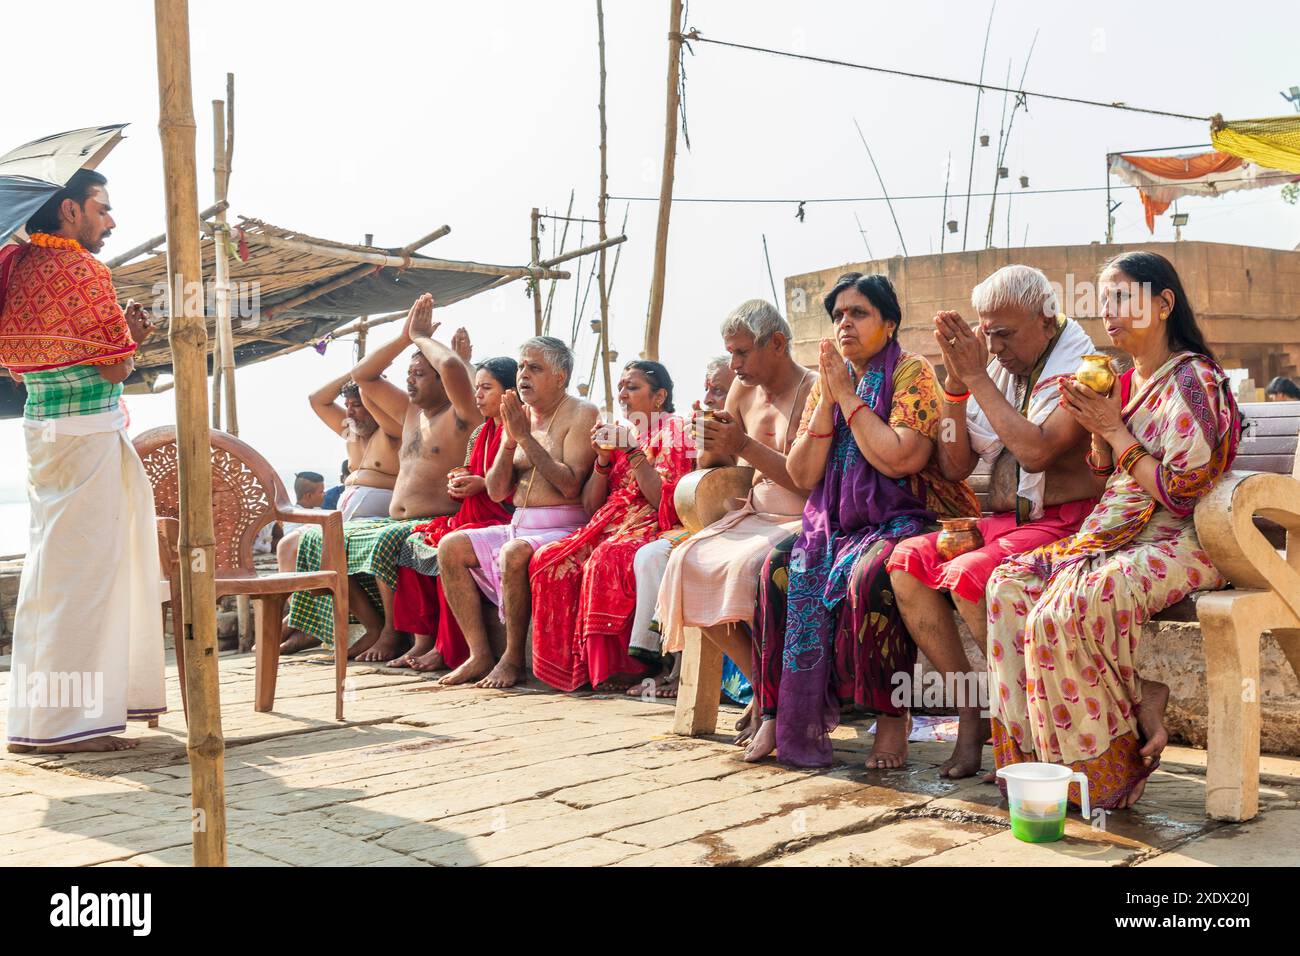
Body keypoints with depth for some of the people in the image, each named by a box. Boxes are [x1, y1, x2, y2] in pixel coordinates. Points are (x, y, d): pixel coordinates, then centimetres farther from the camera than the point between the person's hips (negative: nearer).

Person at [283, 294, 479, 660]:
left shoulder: (460, 417, -4)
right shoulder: (412, 412, 21)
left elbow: (452, 367, -24)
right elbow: (363, 377, 25)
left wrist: (422, 337, -5)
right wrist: (404, 338, 15)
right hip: (396, 522, 9)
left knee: (387, 540, -38)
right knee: (319, 538, -3)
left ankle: (393, 633, -18)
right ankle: (374, 626, -6)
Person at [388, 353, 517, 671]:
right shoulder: (480, 433, 20)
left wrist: (482, 485, -17)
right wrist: (458, 482, 4)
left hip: (503, 519, -9)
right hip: (472, 515, 9)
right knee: (415, 542, -9)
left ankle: (447, 649, -19)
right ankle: (422, 640, -10)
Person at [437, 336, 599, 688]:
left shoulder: (582, 414, -5)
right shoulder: (519, 416, 15)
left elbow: (570, 485, -18)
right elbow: (497, 492, 9)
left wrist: (526, 437, -17)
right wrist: (510, 441, -6)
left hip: (563, 528, -8)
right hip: (518, 526, 8)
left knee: (514, 553, -34)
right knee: (451, 546, -9)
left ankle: (513, 659, -19)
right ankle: (480, 655, -11)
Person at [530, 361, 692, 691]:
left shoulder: (672, 432, 3)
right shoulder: (618, 434, 22)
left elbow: (666, 501, -11)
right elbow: (590, 505, 17)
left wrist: (634, 453, -13)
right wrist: (603, 460, 3)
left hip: (652, 530, -6)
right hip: (608, 527, 6)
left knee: (606, 559, -37)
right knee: (550, 559, -21)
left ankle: (627, 665, -26)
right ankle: (573, 663, -19)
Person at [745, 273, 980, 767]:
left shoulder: (912, 373, -5)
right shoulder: (828, 381, 13)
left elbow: (897, 459, -21)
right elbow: (802, 475, 4)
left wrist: (848, 396, -12)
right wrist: (827, 399, -5)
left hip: (907, 518, -6)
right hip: (840, 521, 6)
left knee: (869, 576, -35)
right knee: (782, 566, -20)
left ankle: (892, 720, -19)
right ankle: (778, 714, -15)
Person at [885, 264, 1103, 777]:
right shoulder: (998, 373, 14)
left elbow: (1035, 451, -24)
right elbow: (955, 467, 10)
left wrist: (976, 377, -17)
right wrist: (956, 381, -1)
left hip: (1063, 524, -7)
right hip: (1001, 523, 7)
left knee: (966, 574, -31)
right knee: (908, 559, -17)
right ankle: (969, 711, -13)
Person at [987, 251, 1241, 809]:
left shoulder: (1192, 379, -11)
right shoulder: (1126, 383, 15)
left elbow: (1180, 492, -18)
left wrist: (1115, 429, -14)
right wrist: (1096, 430, 3)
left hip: (1176, 545, -9)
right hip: (1117, 535, 9)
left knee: (1062, 610, -31)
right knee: (1010, 584, -12)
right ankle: (1032, 750, -11)